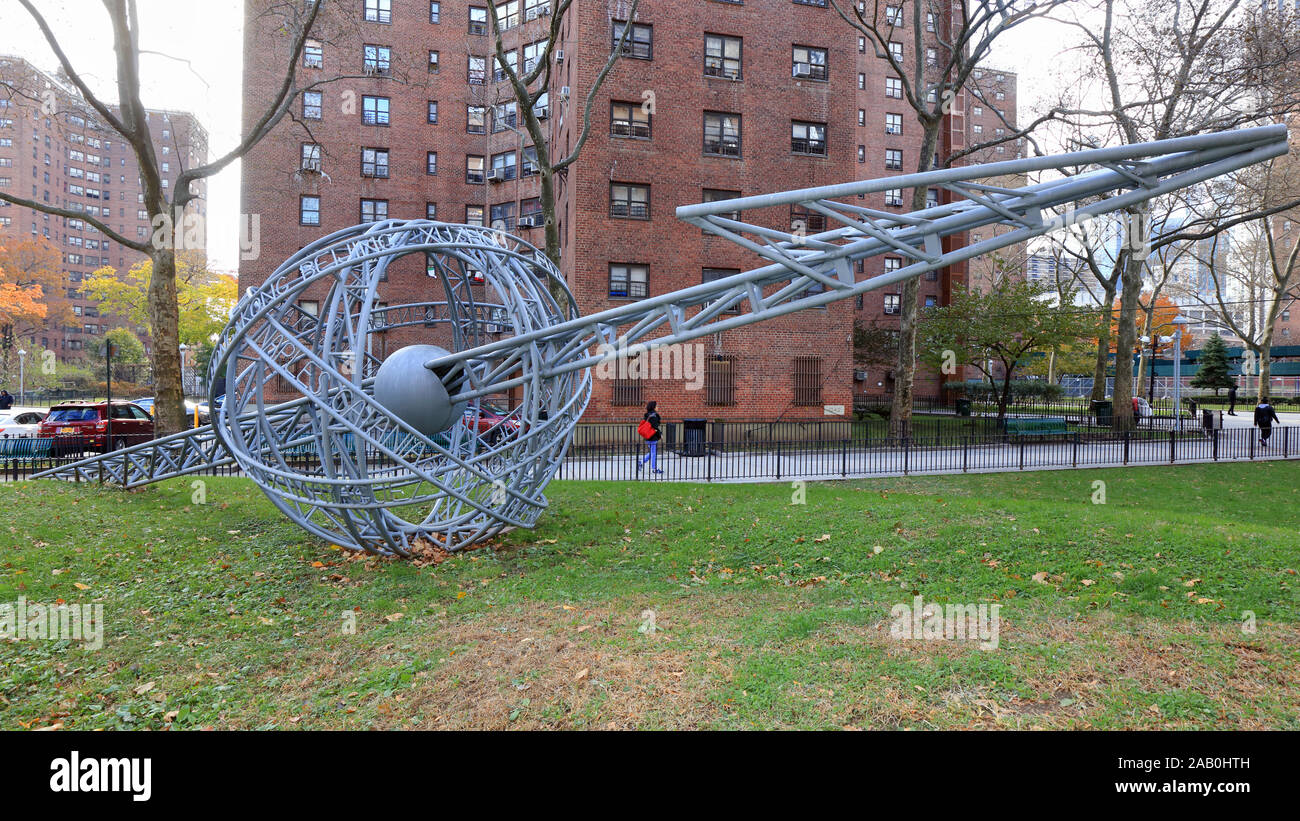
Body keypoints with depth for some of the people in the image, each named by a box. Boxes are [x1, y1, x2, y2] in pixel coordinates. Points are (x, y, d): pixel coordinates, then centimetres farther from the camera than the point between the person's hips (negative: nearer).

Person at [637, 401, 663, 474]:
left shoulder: (647, 415, 11)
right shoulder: (654, 415, -17)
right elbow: (655, 427, -20)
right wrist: (660, 434, -10)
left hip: (648, 437, 9)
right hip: (653, 437, -9)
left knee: (652, 453, 18)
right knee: (654, 453, 1)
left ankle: (641, 463, 11)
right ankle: (654, 468, 8)